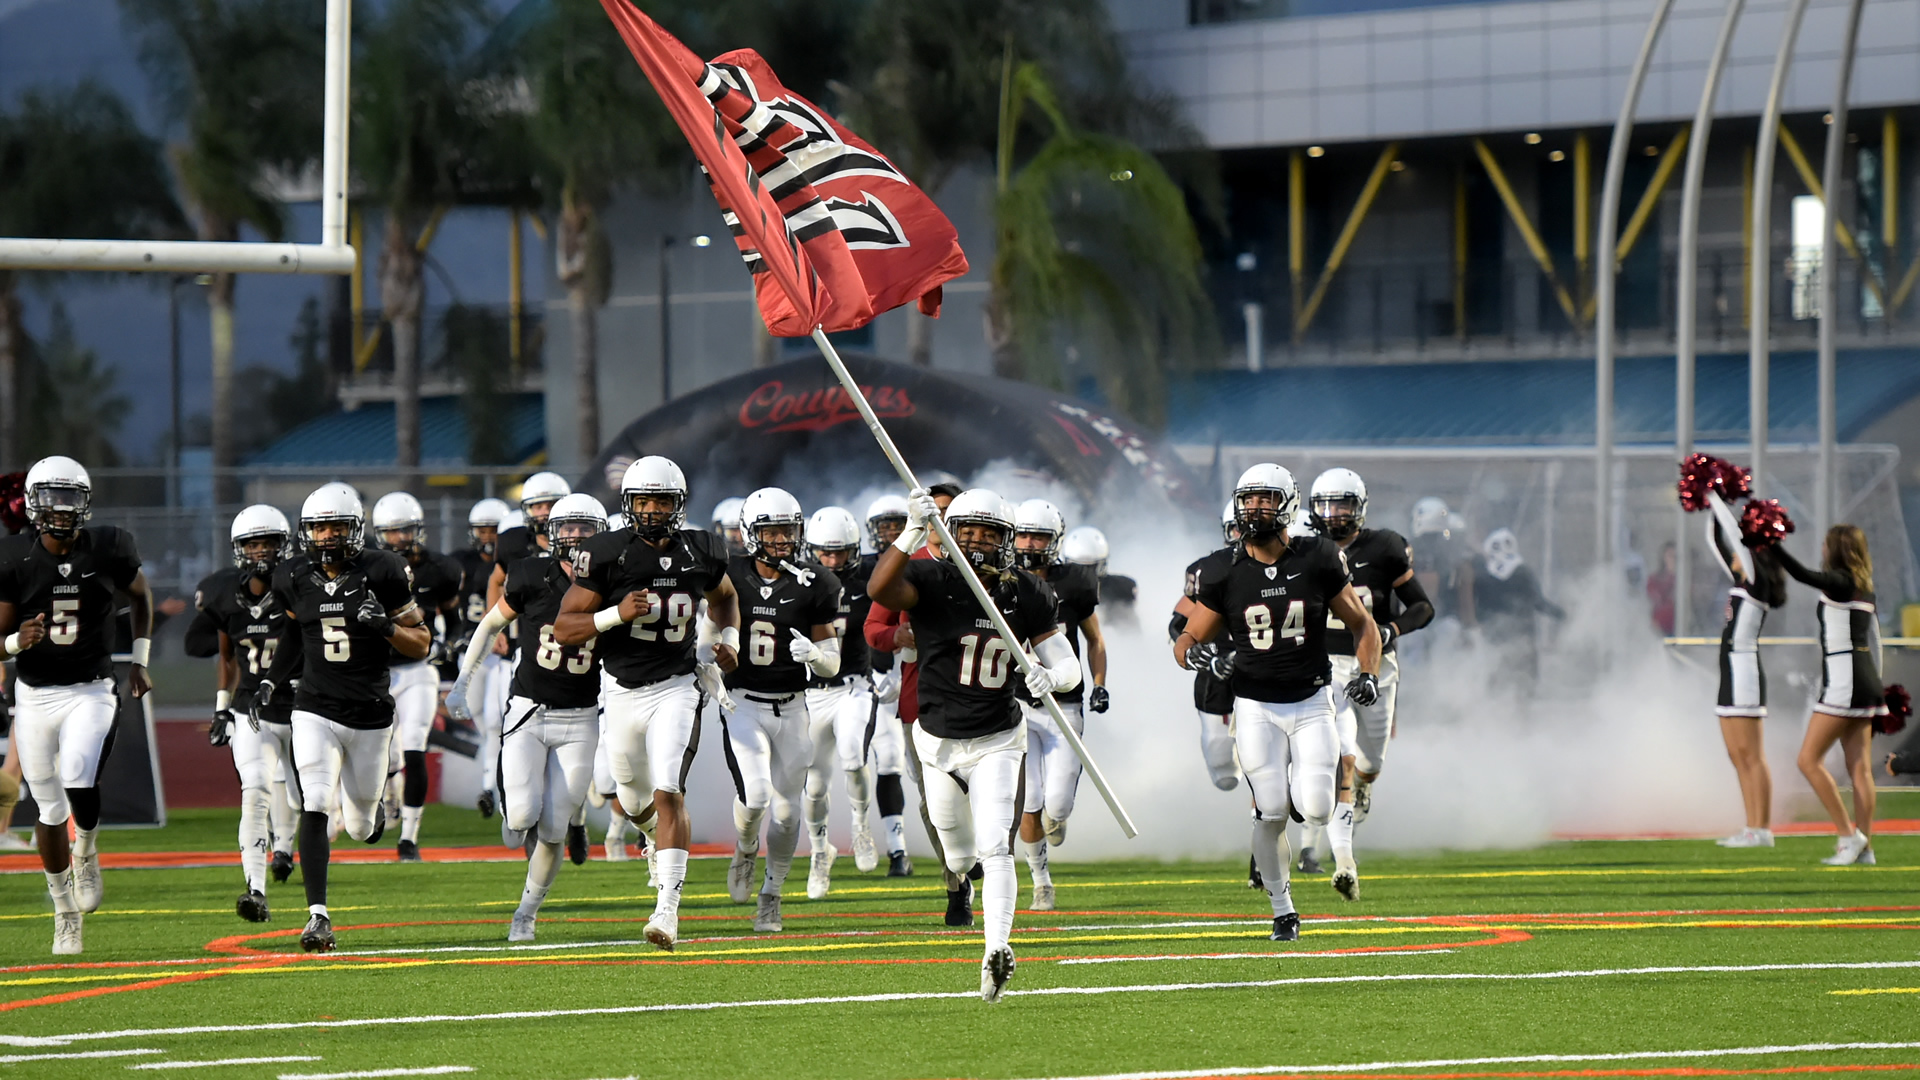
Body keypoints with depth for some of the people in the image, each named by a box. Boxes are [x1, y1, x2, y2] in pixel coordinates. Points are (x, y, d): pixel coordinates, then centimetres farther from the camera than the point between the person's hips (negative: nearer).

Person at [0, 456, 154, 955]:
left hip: (91, 690, -1)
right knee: (50, 811, 6)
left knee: (78, 777, -27)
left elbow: (140, 595, 15)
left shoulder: (108, 550, -7)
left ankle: (86, 854, 4)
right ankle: (66, 913, 23)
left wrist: (140, 661, 10)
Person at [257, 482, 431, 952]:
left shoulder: (382, 574, -10)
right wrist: (271, 682, 9)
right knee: (314, 810, -20)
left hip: (371, 715, 0)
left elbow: (421, 645, -3)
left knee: (361, 828, 12)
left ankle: (372, 809, 50)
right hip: (316, 713, 0)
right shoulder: (294, 579, -2)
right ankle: (318, 917, -18)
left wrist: (385, 627, -22)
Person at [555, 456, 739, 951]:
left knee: (669, 792, -18)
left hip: (677, 688, -1)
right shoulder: (607, 554, -11)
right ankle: (662, 835, 55)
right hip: (623, 691, 1)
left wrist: (729, 639, 4)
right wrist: (617, 614, -25)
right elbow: (564, 628, -10)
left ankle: (668, 910, -23)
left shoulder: (701, 553, -2)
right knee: (634, 802, 16)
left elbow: (723, 596, 23)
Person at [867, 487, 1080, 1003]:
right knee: (960, 857, 18)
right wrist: (915, 532, -47)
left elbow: (1068, 664, -3)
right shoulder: (932, 580, -14)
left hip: (997, 742, -1)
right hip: (939, 742, 1)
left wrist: (1049, 677, -27)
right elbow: (880, 590, -36)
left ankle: (997, 950, -24)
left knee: (994, 848, -18)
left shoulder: (1025, 595, -5)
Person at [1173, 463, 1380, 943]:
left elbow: (1361, 623, 6)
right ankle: (1282, 908, 14)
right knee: (1271, 813, -6)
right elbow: (1189, 637, 2)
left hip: (1311, 704, 0)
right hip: (1256, 708, 0)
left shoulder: (1317, 560, -5)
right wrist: (1190, 652, -22)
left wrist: (1368, 673, -9)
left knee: (1315, 811, -12)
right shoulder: (1223, 571, -5)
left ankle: (1304, 784, 25)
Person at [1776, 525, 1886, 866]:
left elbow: (1801, 574, -28)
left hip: (1843, 681, -9)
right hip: (1866, 681, 9)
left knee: (1809, 760, -5)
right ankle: (1864, 848, 4)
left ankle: (1849, 835, -9)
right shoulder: (1864, 589, 15)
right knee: (1859, 768, 7)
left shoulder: (1839, 583, -11)